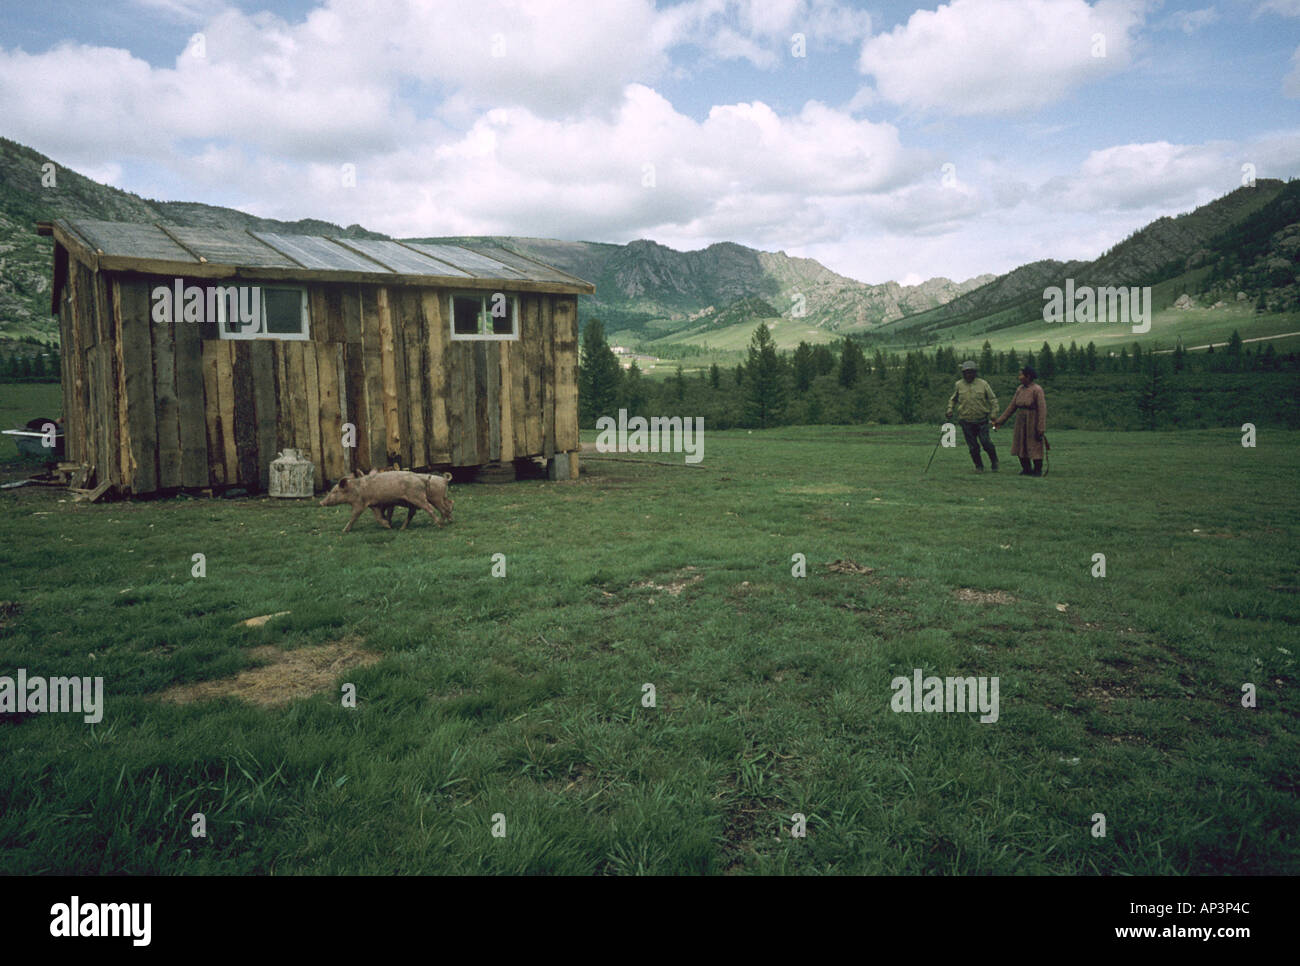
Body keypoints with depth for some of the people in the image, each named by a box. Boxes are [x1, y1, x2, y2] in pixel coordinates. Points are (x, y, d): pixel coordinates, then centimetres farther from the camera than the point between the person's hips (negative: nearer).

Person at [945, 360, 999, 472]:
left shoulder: (983, 384, -2)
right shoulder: (959, 385, 3)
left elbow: (993, 399, 4)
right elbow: (953, 399, 17)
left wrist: (994, 414, -5)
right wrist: (950, 409, 0)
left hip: (981, 420, -1)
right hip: (966, 422, 2)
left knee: (985, 442, -9)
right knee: (973, 446, 3)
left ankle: (994, 461, 16)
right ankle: (979, 466, 19)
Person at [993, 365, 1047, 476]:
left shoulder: (1037, 390, -14)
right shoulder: (1020, 389, 7)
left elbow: (1042, 409, -17)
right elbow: (1012, 407, 11)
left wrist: (1041, 429, -20)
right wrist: (999, 421, 9)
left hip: (1033, 423, -7)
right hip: (1021, 423, 7)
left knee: (1035, 447, 1)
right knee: (1021, 446, 11)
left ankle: (1038, 470, 13)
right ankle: (1026, 469, 23)